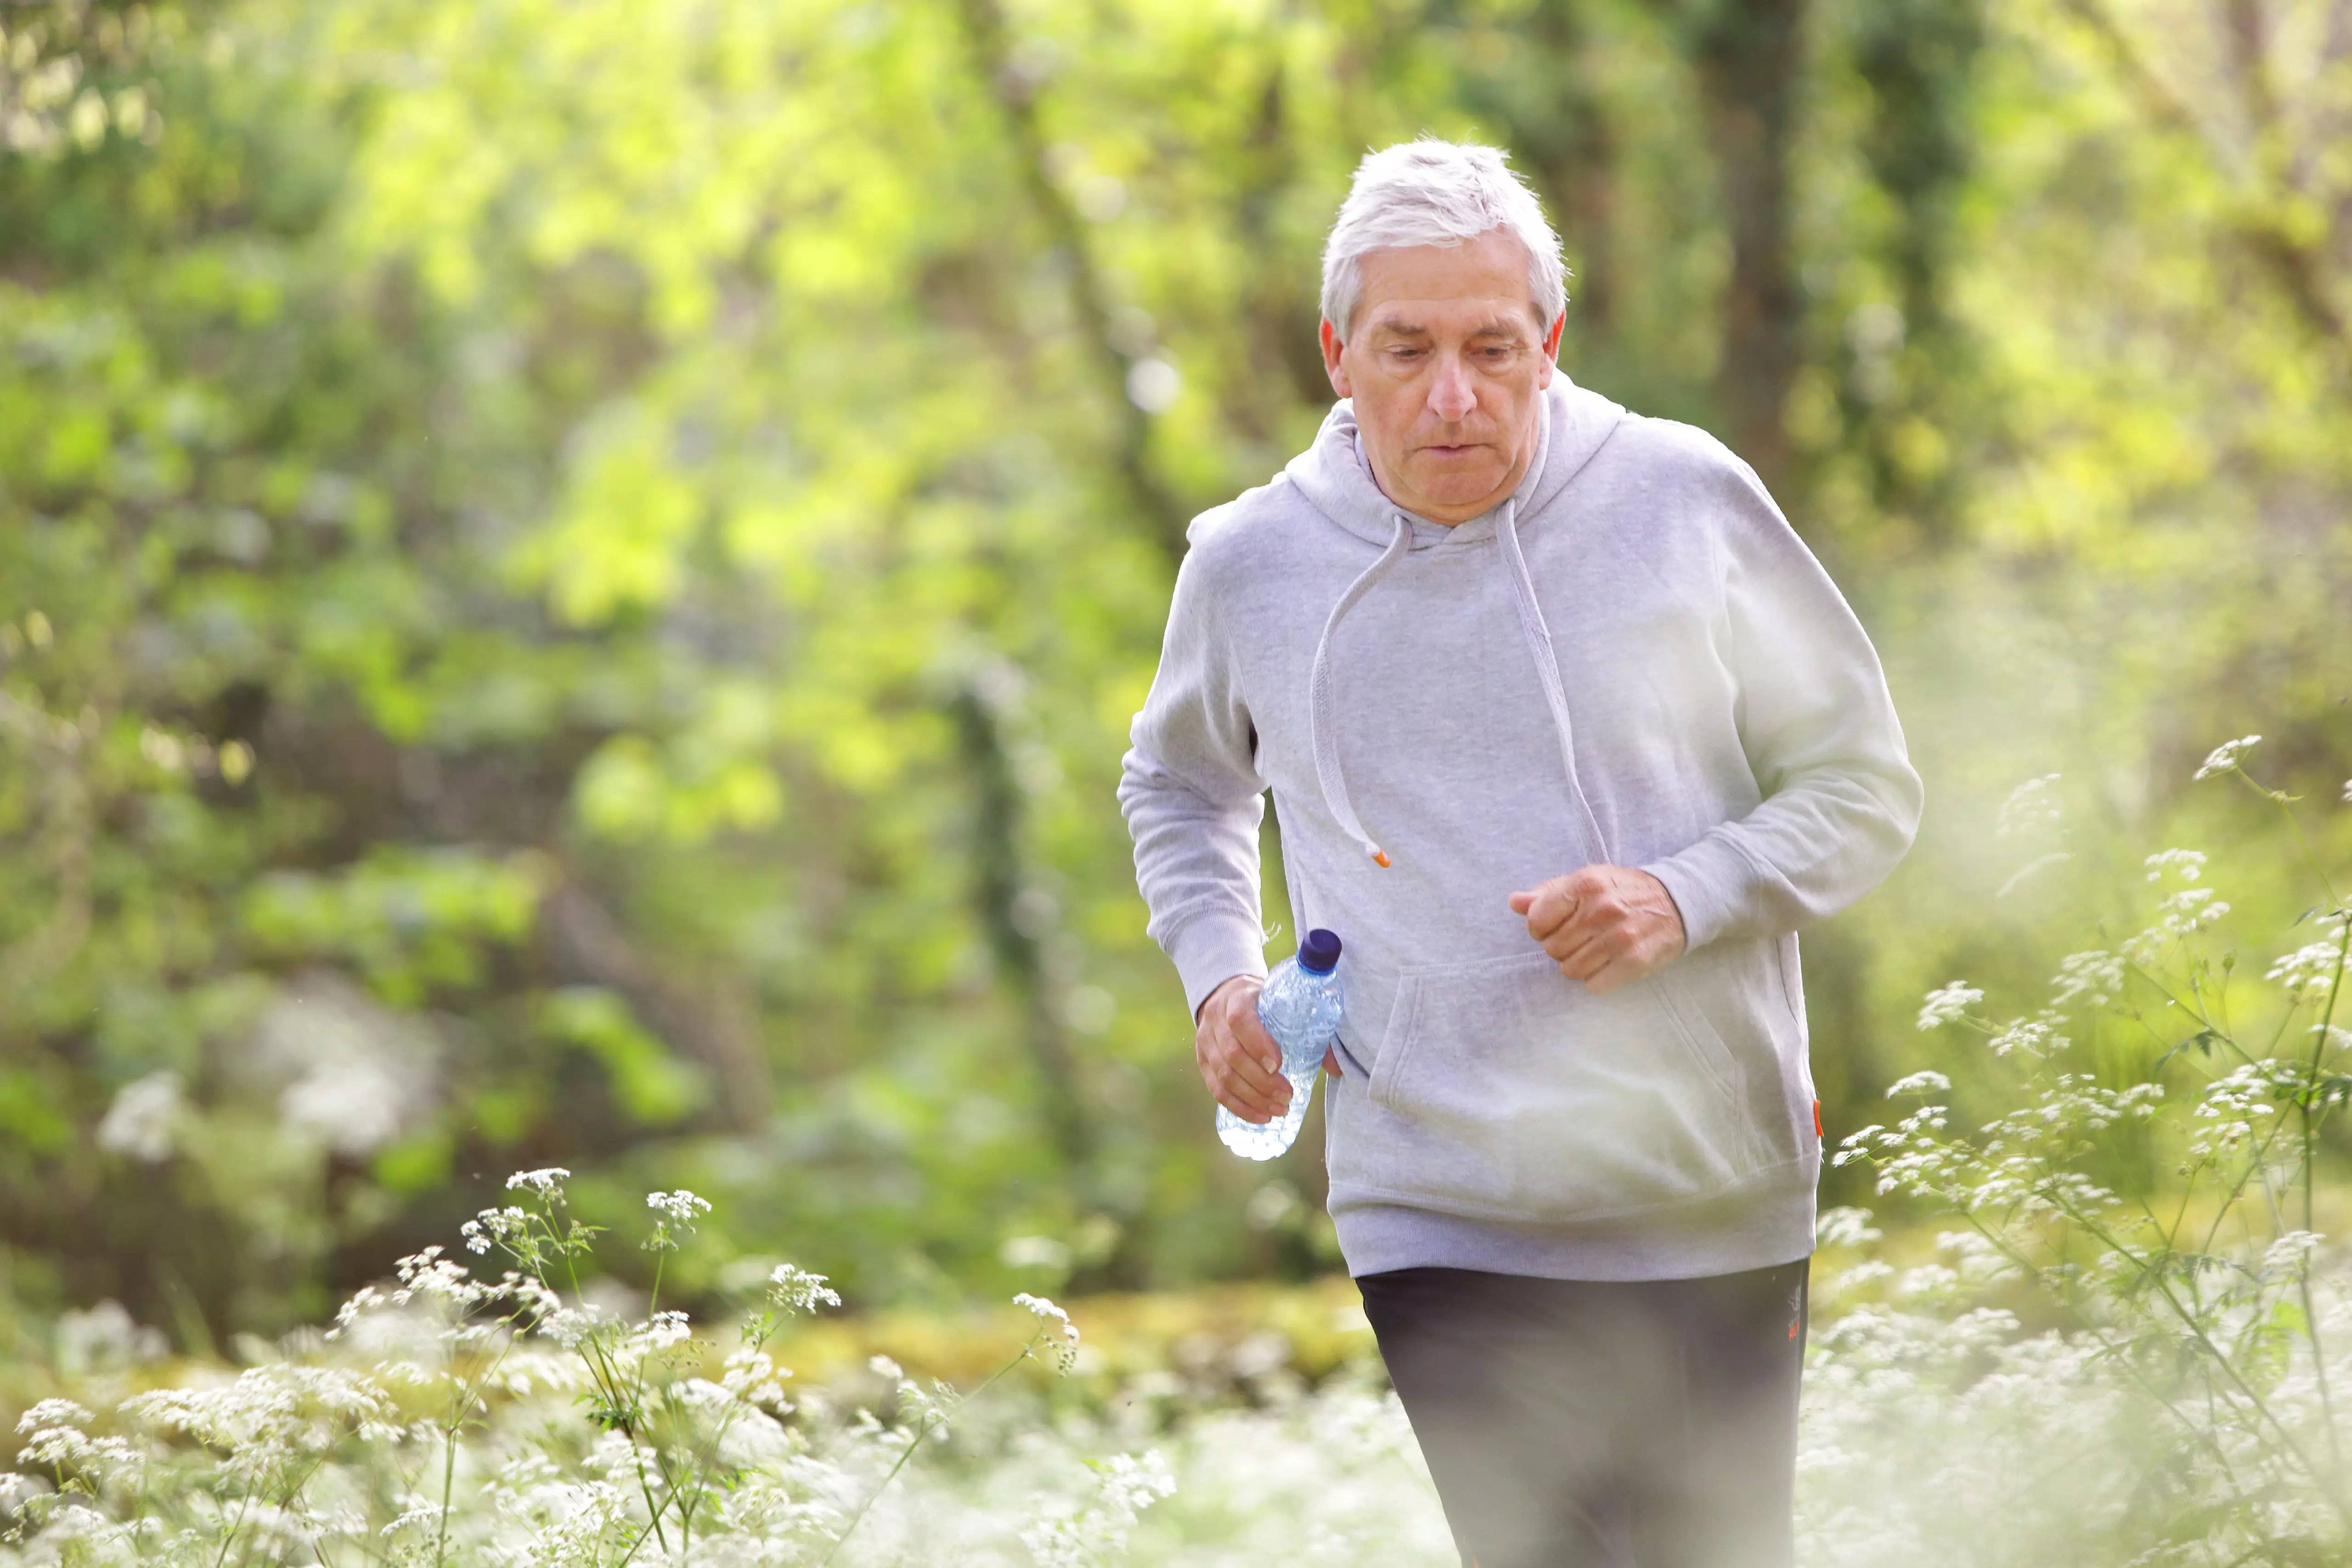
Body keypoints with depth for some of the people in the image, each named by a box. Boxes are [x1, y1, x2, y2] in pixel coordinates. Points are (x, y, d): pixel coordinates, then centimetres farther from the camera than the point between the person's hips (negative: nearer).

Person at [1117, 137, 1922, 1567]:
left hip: (1721, 1204, 1)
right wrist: (1219, 972, 6)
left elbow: (1865, 782, 4)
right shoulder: (1249, 565, 2)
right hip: (1447, 1224, -1)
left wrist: (1687, 900, -14)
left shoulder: (1686, 501, -4)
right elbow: (1180, 786, 24)